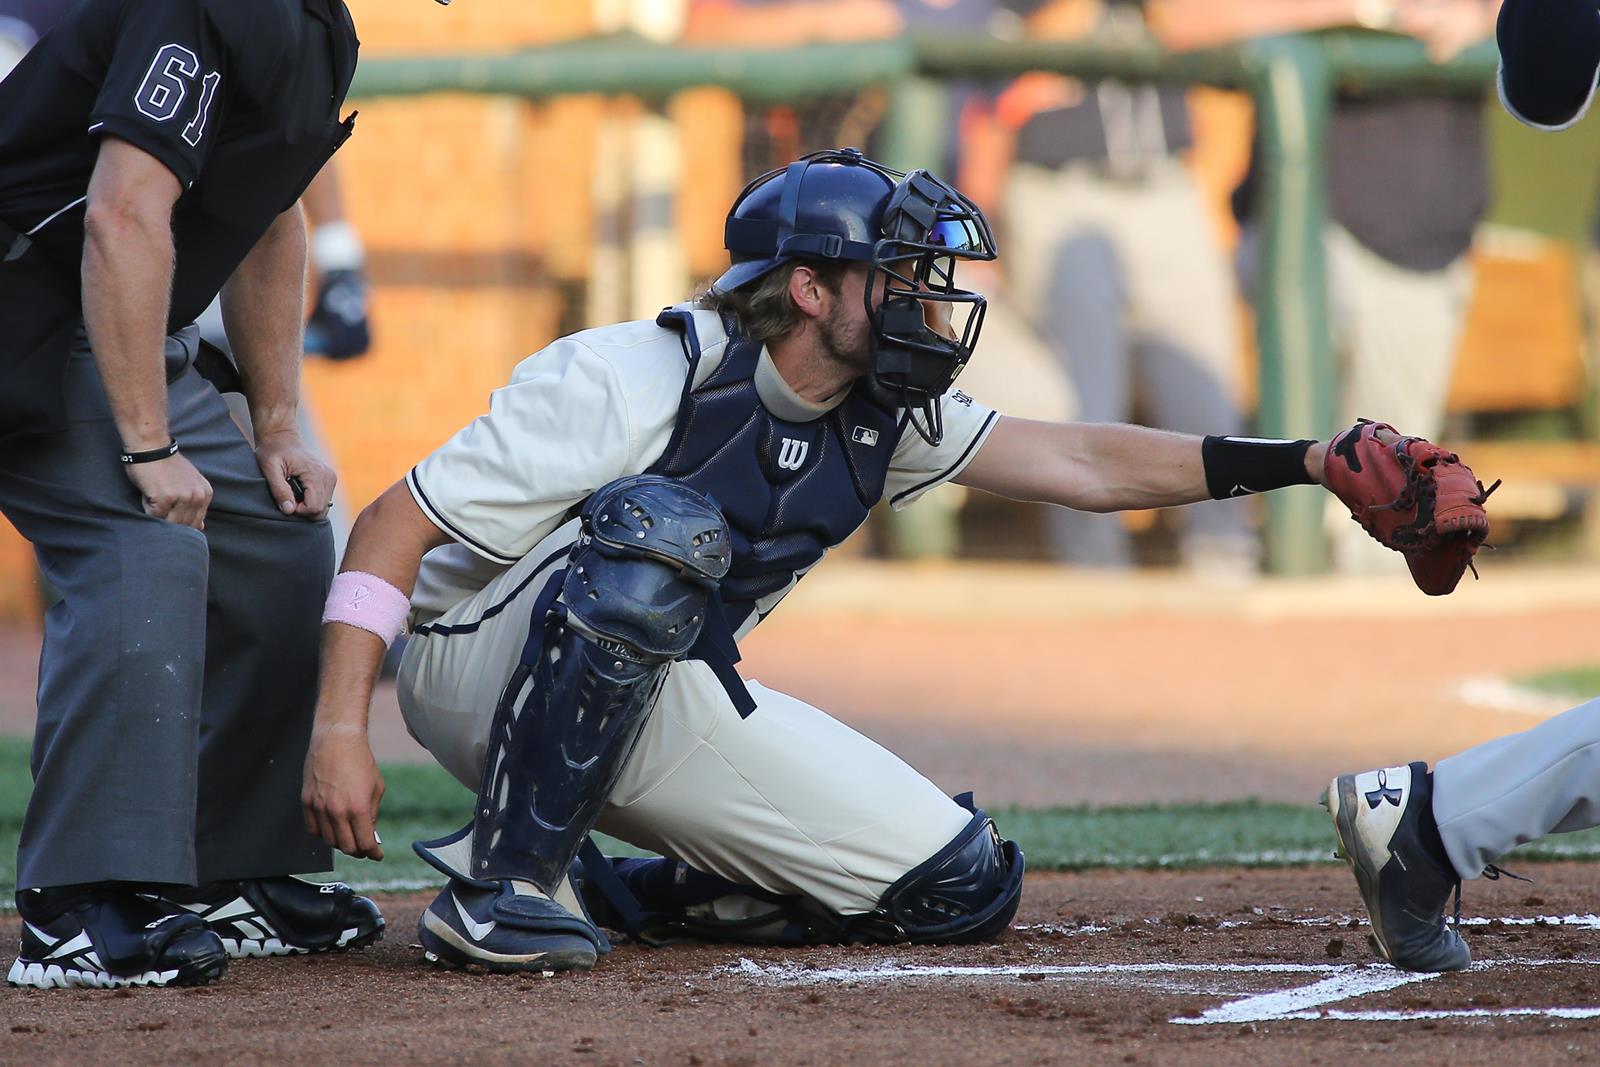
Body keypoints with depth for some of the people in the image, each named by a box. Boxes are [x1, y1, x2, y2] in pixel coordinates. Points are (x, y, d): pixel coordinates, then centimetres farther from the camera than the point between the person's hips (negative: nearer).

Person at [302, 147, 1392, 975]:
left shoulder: (881, 421, 0)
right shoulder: (635, 382, -22)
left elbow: (1078, 463, 2)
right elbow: (396, 524, -22)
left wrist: (1311, 463, -6)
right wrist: (339, 729, -32)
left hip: (658, 709, 7)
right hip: (482, 674, -7)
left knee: (965, 884, -4)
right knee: (659, 529, -38)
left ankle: (619, 894, 5)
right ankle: (505, 880, -27)